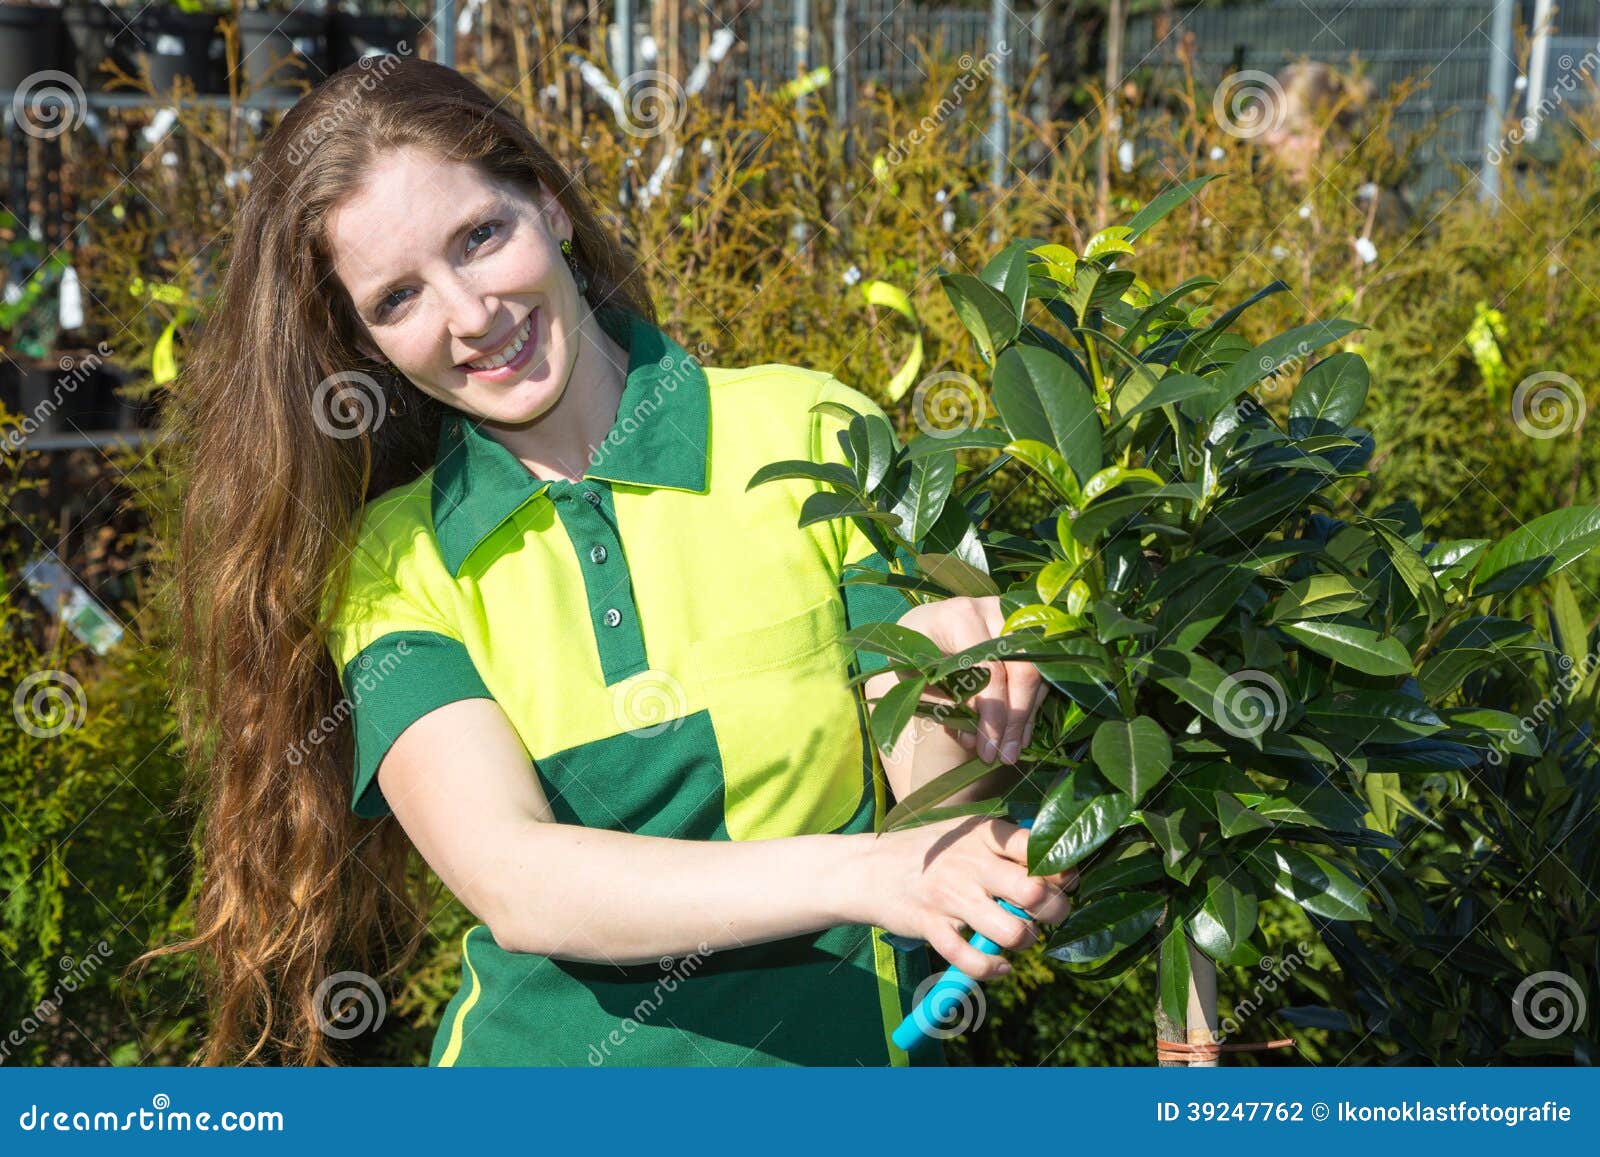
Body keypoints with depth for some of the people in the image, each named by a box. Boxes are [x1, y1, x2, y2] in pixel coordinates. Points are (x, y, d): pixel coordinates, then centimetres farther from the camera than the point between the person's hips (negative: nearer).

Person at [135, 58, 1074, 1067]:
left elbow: (928, 824, -4)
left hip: (837, 1051, 1)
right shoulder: (389, 568, -1)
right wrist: (856, 873, -29)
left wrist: (949, 724, -26)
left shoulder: (811, 434, -3)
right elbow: (513, 885, -16)